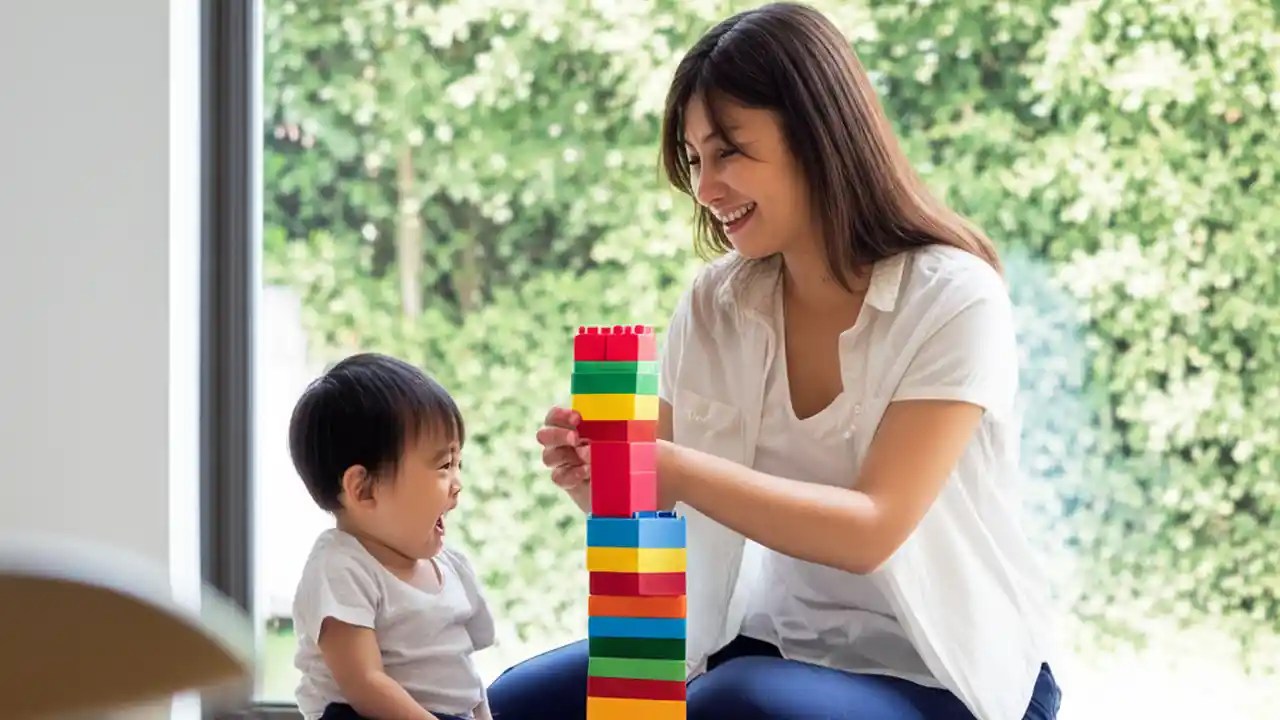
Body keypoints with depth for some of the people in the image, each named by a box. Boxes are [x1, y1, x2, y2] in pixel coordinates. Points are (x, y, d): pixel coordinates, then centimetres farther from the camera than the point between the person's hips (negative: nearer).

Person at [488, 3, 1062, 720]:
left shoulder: (953, 300, -16)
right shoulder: (716, 305, 0)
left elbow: (872, 530, -23)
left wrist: (676, 470, -32)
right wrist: (599, 482, -21)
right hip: (781, 643, 6)